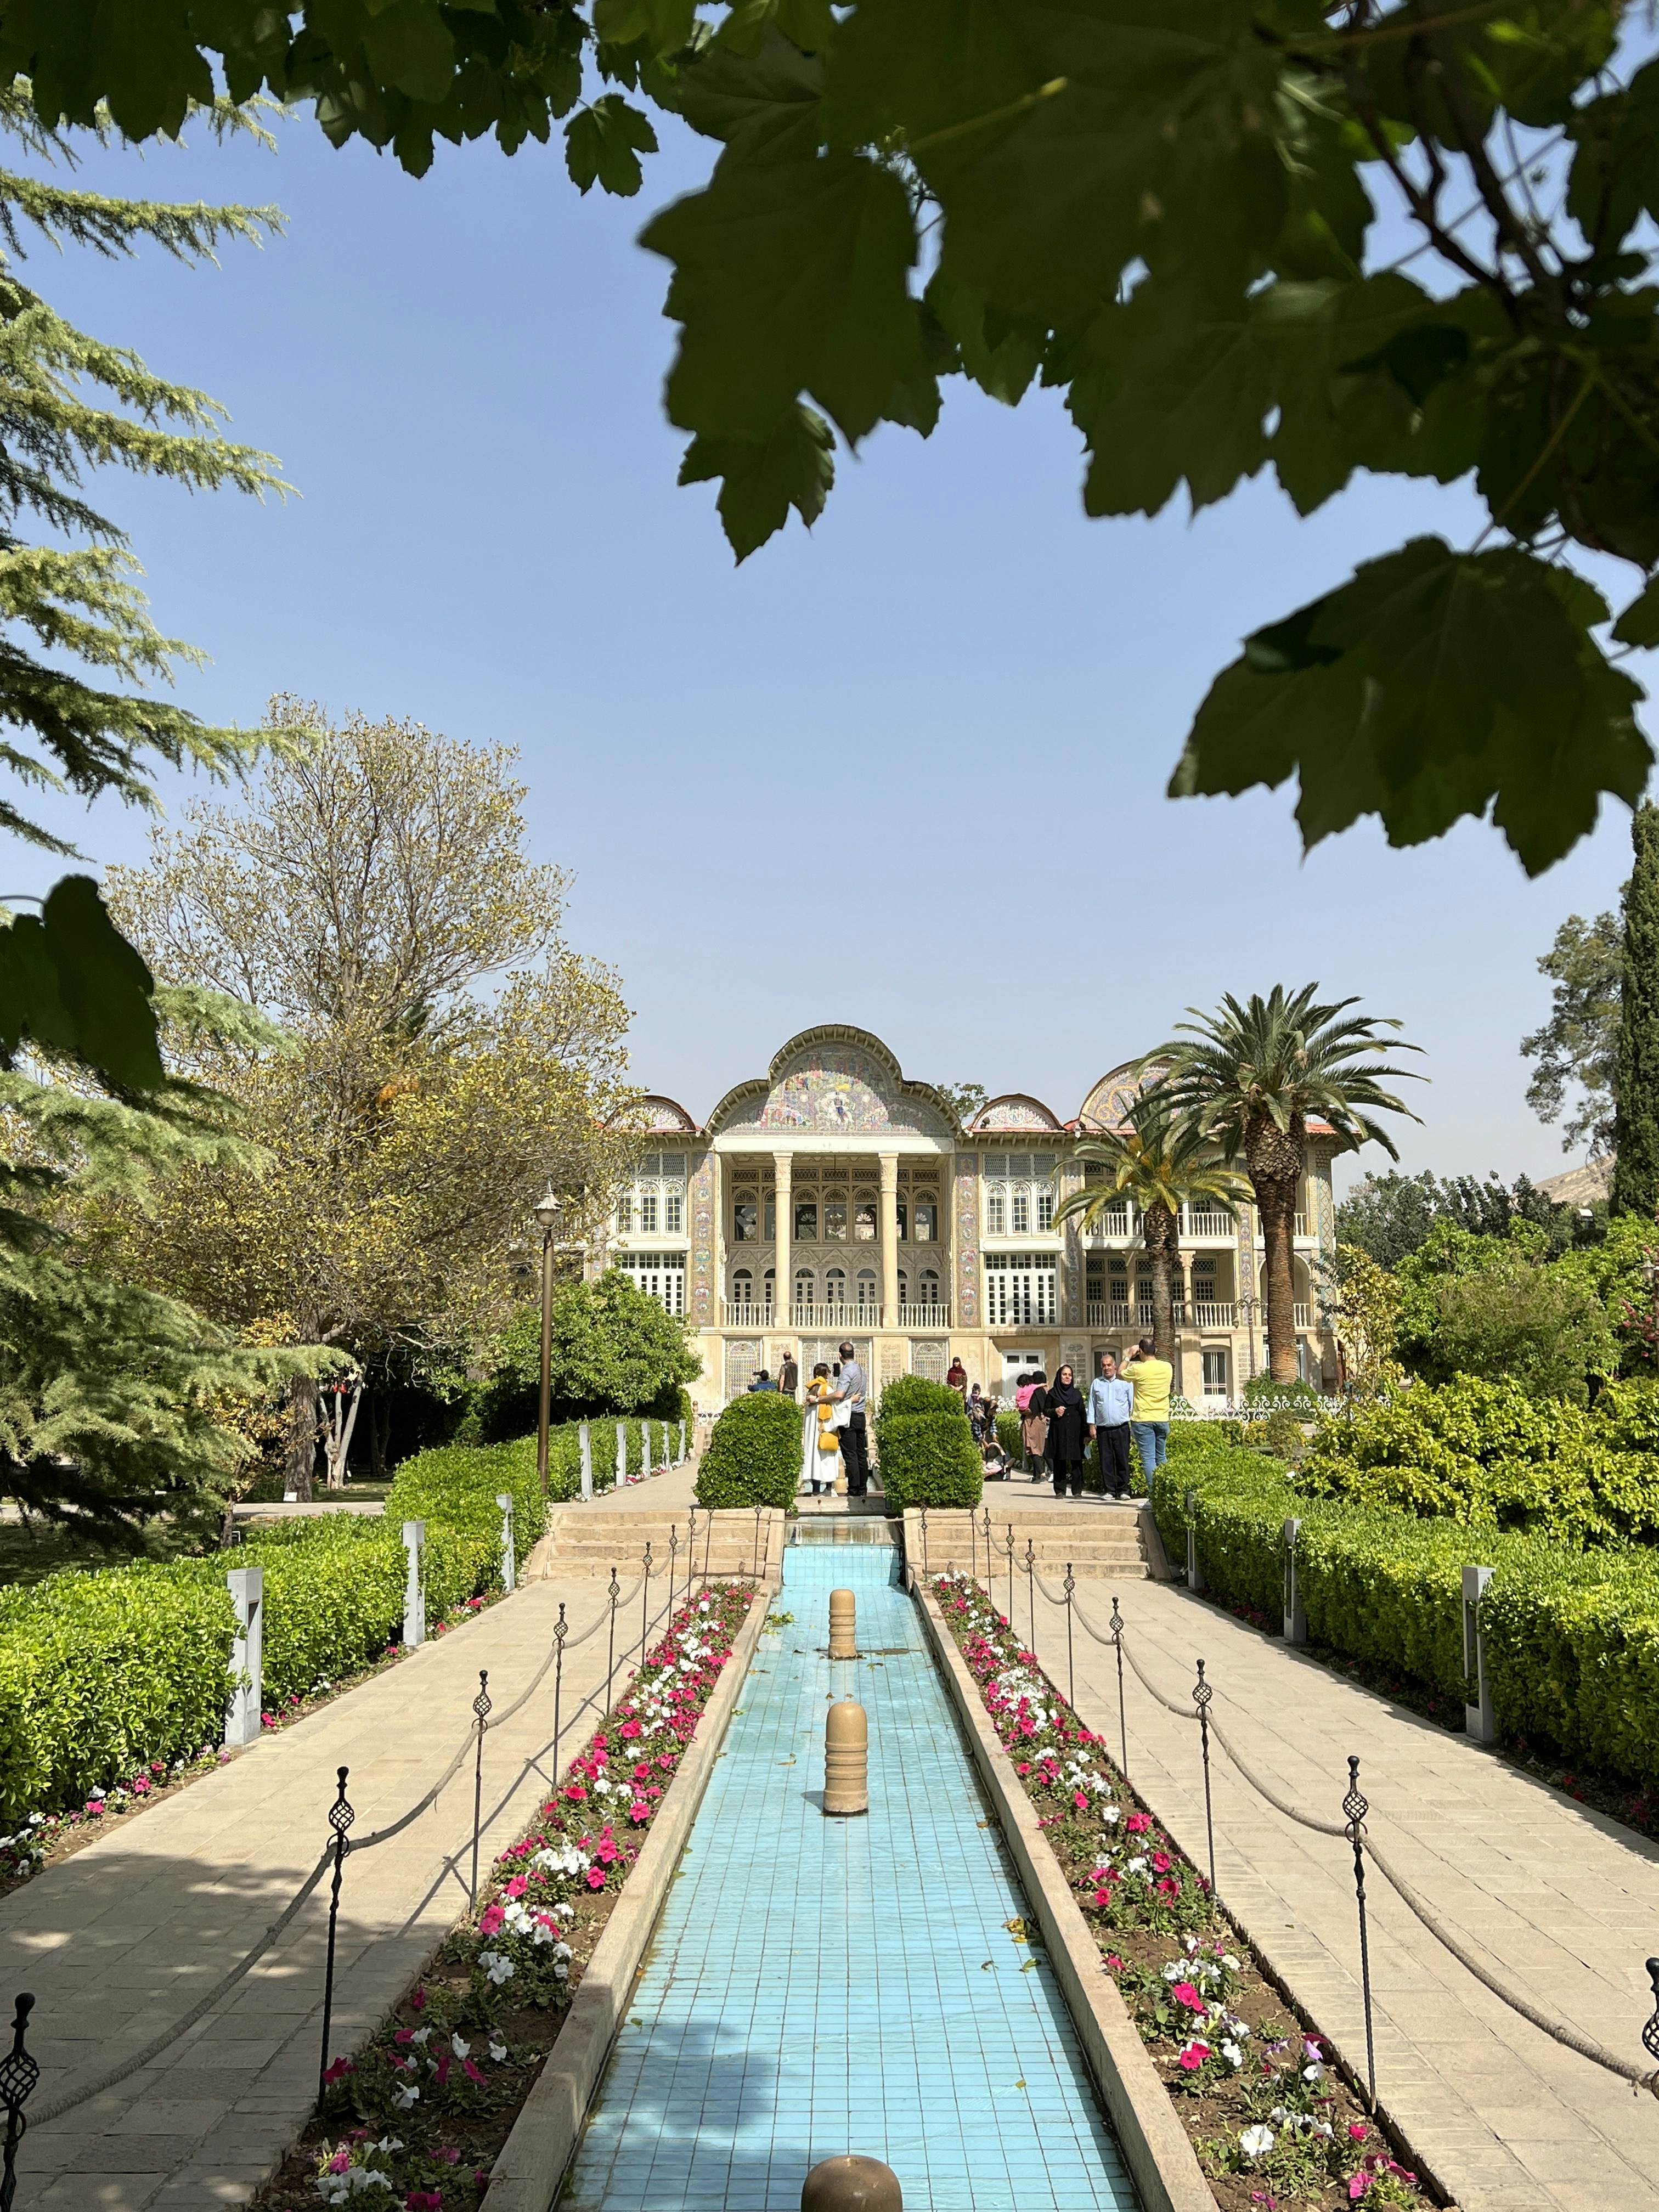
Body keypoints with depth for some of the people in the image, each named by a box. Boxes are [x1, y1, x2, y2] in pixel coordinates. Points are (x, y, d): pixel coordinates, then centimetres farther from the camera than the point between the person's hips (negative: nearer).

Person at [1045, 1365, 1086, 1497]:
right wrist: (1055, 1411, -14)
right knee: (1059, 1461, -1)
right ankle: (1060, 1490, 5)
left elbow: (1082, 1413, 11)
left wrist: (1085, 1432, 3)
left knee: (1076, 1461, -3)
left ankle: (1077, 1490, 3)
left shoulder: (1077, 1393, 13)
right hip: (1058, 1431, -1)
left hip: (1075, 1431, 1)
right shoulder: (1053, 1393, 8)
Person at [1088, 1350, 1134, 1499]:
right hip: (1103, 1429, 2)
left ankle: (1123, 1490, 6)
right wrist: (1092, 1425, 6)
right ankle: (1110, 1490, 7)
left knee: (1123, 1460, -1)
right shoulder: (1096, 1383, 11)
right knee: (1106, 1461, 1)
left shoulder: (1125, 1382, 5)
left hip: (1121, 1427, -2)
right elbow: (1092, 1405, 12)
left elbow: (1132, 1404, 8)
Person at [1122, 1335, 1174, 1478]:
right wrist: (1146, 1361, 23)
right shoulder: (1167, 1367, 0)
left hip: (1143, 1419, -4)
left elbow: (1121, 1374, 7)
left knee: (1148, 1459, -3)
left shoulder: (1138, 1369, -12)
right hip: (1162, 1418, 5)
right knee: (1162, 1458, 15)